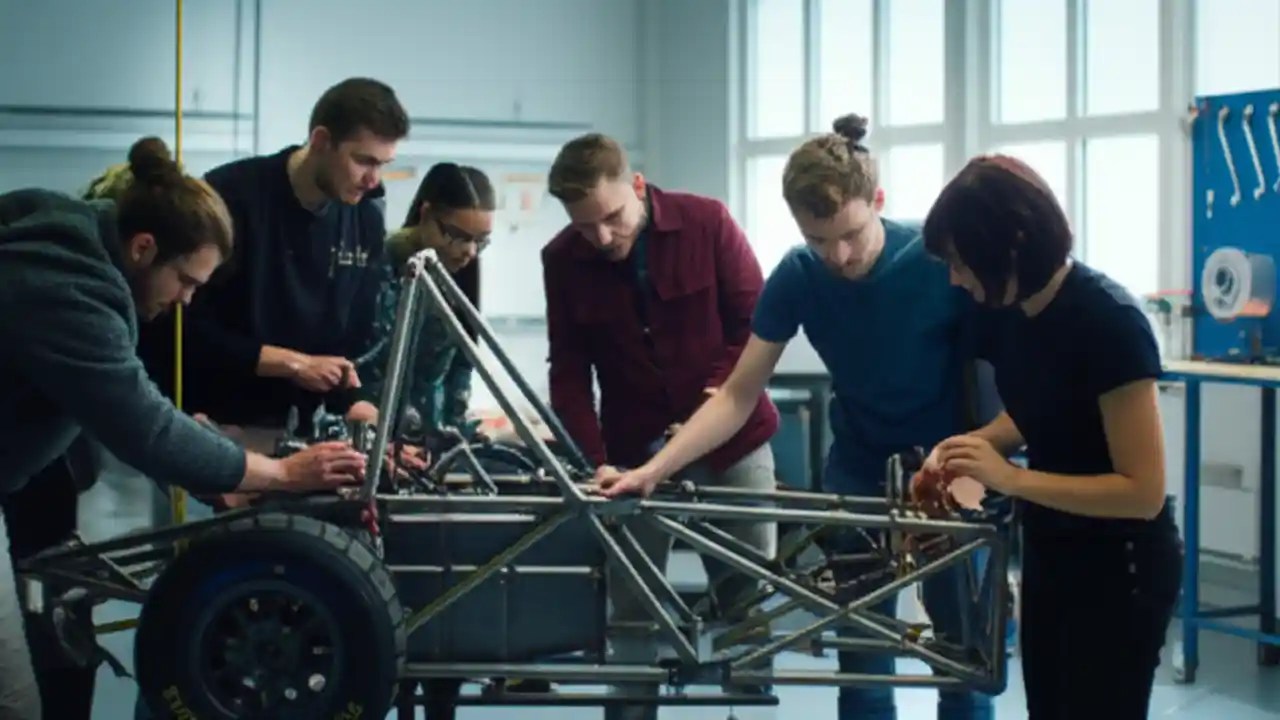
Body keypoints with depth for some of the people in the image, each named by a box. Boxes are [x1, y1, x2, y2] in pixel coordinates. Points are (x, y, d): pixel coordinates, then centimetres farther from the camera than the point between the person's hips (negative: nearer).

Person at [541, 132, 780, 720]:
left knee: (750, 590, 5)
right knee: (633, 605, 2)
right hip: (636, 449, 1)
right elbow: (569, 373, -4)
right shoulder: (562, 260, -7)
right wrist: (593, 464, -15)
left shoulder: (707, 222, -12)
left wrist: (718, 398, -19)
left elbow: (757, 325, -7)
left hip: (732, 437, -1)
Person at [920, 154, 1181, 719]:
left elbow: (1142, 490, -25)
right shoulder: (1007, 311, -3)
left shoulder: (1108, 322, -26)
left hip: (1120, 567, -8)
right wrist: (973, 445, -5)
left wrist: (1011, 478, -28)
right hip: (1048, 553, 8)